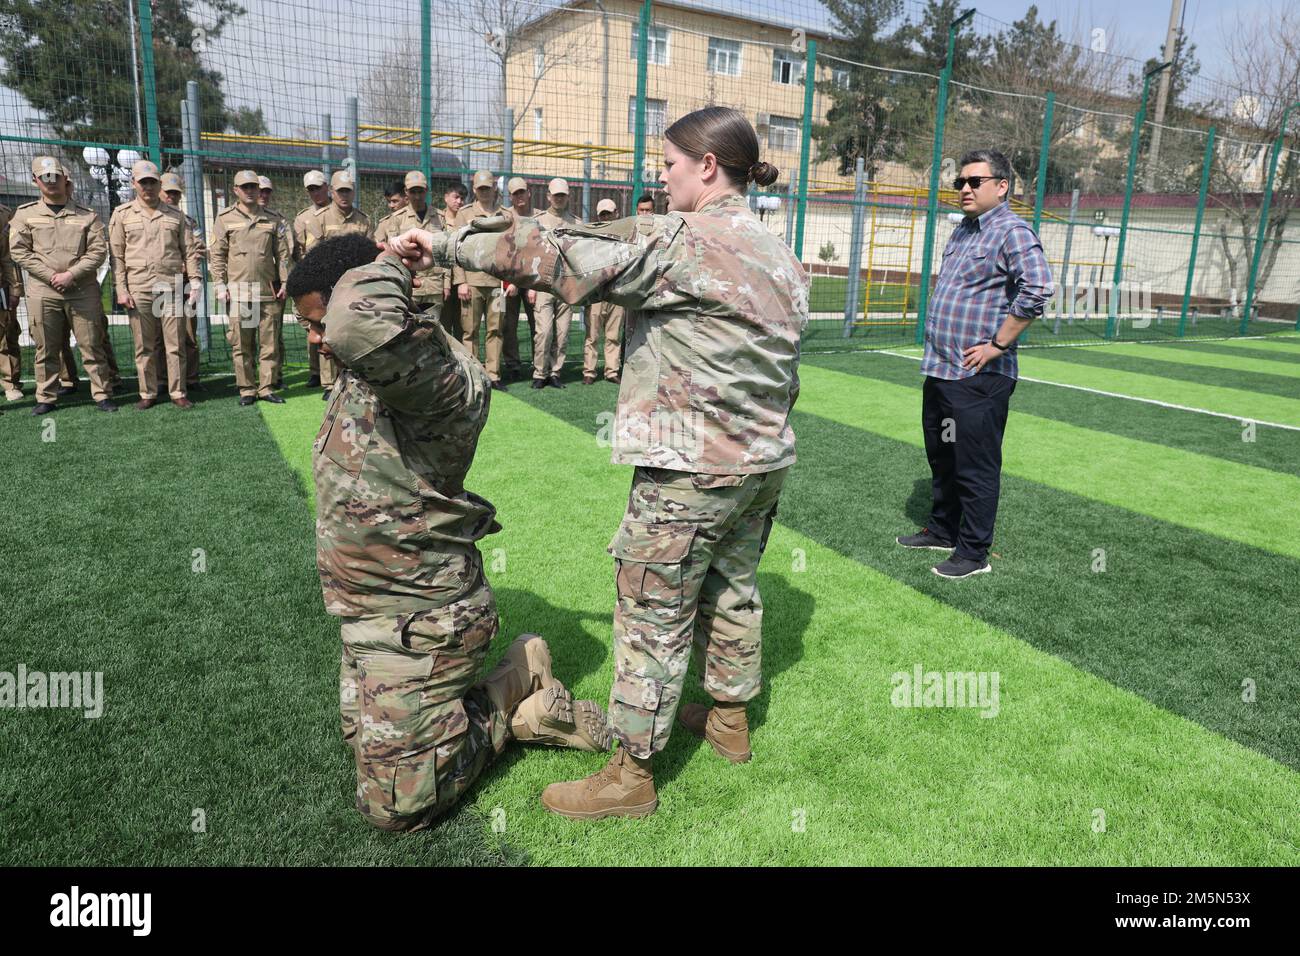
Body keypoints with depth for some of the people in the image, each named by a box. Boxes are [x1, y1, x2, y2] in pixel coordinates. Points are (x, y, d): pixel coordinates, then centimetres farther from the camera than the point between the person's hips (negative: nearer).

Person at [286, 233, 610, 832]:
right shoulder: (359, 372, 4)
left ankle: (515, 695, 16)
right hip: (370, 616, 10)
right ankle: (520, 689, 26)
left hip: (418, 625, -10)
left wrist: (384, 270, -29)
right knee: (366, 740, 24)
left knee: (394, 802, -1)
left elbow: (362, 327, -48)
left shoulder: (435, 372, -28)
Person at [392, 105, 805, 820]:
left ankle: (631, 775, 14)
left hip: (690, 469, -9)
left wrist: (447, 244, -15)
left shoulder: (679, 240, -16)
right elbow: (788, 372, 15)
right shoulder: (781, 258, 10)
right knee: (732, 588, 22)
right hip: (764, 462, 9)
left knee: (653, 615, 2)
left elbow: (560, 253, -21)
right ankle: (730, 719, 40)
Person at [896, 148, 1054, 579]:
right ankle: (942, 531, 35)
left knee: (976, 467, -1)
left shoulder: (1012, 232, -12)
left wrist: (998, 344, -22)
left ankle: (974, 553, 9)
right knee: (941, 458, 19)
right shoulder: (961, 230, 16)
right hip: (938, 370, 9)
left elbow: (1037, 288, -25)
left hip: (978, 378, -9)